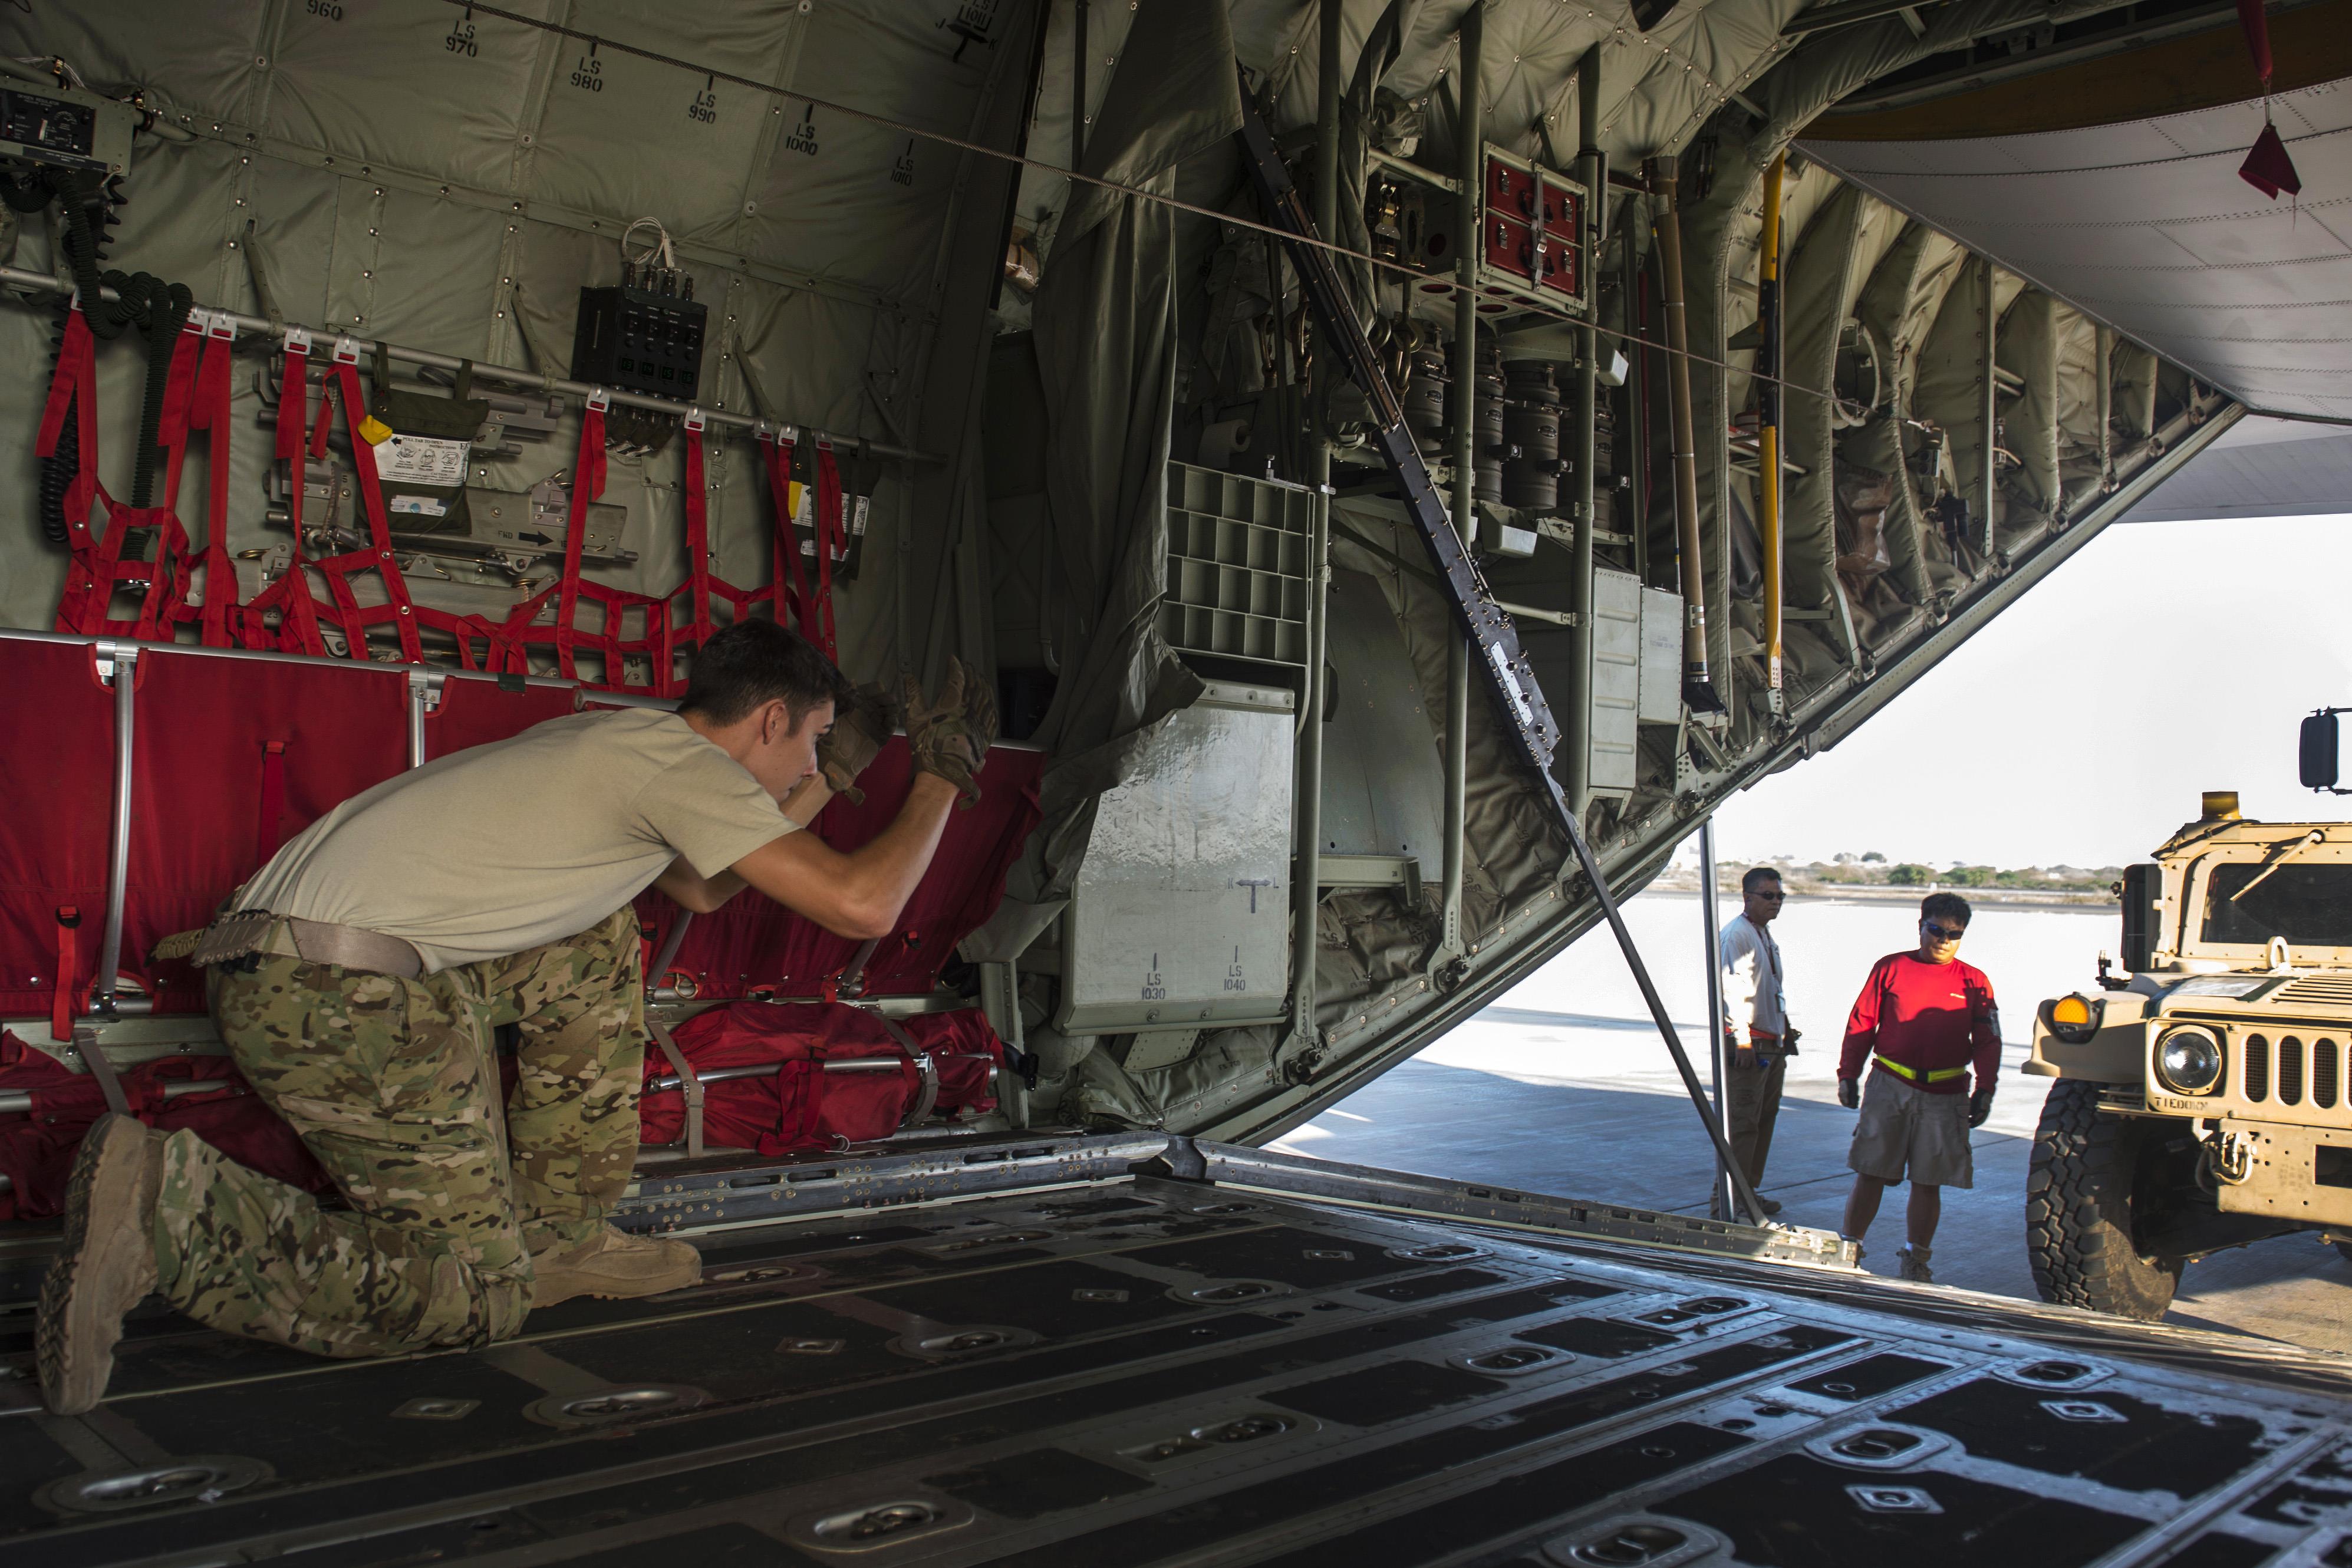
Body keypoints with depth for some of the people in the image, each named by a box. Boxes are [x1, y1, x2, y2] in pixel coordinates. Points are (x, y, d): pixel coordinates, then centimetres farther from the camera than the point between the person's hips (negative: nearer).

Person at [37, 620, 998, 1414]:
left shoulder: (624, 740, 22)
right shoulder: (692, 768, -6)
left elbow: (705, 890, 38)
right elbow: (864, 907, -12)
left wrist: (822, 786, 38)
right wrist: (941, 780, 5)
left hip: (271, 965, 10)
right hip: (347, 994, -10)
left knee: (596, 940, 20)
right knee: (473, 1295, -3)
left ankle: (557, 1237, 21)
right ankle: (168, 1210, -14)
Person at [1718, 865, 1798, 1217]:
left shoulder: (1766, 936, 19)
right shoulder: (1736, 934, -12)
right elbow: (1733, 989, -19)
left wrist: (1786, 1031, 25)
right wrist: (1743, 1039, -23)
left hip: (1772, 1045, 10)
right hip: (1747, 1045, -10)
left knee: (1765, 1119, 13)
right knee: (1741, 1122, -8)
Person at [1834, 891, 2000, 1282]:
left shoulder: (1974, 982, 8)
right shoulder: (1890, 968, 6)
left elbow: (1988, 1042, 9)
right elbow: (1861, 1023, 7)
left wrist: (1984, 1090, 0)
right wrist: (1848, 1075, 3)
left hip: (1945, 1097, 1)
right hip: (1889, 1088, -1)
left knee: (1929, 1182, 5)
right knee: (1870, 1174, 0)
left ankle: (1915, 1260, 17)